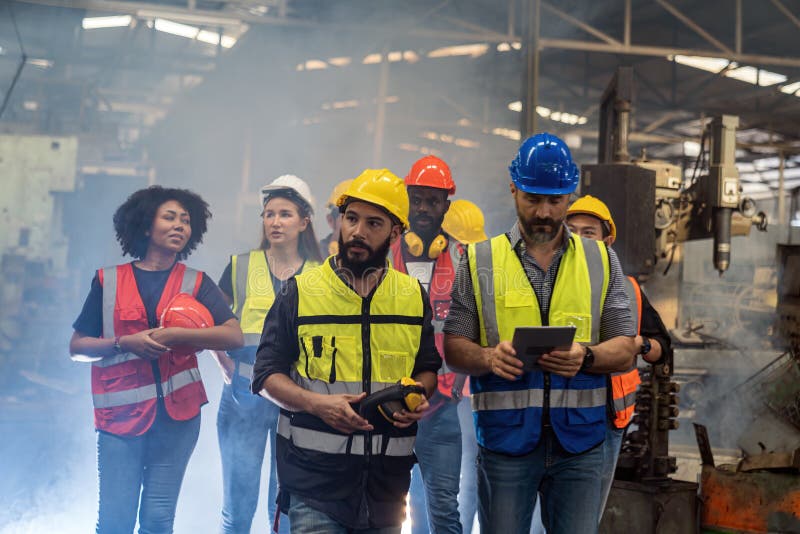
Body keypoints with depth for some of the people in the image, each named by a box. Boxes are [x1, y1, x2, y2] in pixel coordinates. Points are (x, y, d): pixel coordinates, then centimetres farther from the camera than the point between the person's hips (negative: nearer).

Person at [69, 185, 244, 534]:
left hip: (176, 413, 1)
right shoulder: (108, 281, 6)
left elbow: (234, 336, -5)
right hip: (120, 411, -1)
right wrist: (124, 342, -11)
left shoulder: (196, 283, 7)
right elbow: (77, 346, 6)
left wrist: (174, 334, -15)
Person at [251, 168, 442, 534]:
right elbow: (267, 373, 0)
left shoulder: (414, 297, 7)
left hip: (387, 477, 3)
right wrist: (315, 402, -18)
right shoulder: (300, 292, -2)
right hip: (313, 476, -3)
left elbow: (427, 368, 17)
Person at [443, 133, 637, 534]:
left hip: (579, 441, 1)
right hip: (505, 438, -1)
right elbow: (454, 349, 4)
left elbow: (624, 351, 6)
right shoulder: (480, 261, 5)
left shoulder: (601, 261, 9)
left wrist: (585, 356, -15)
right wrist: (489, 357, -18)